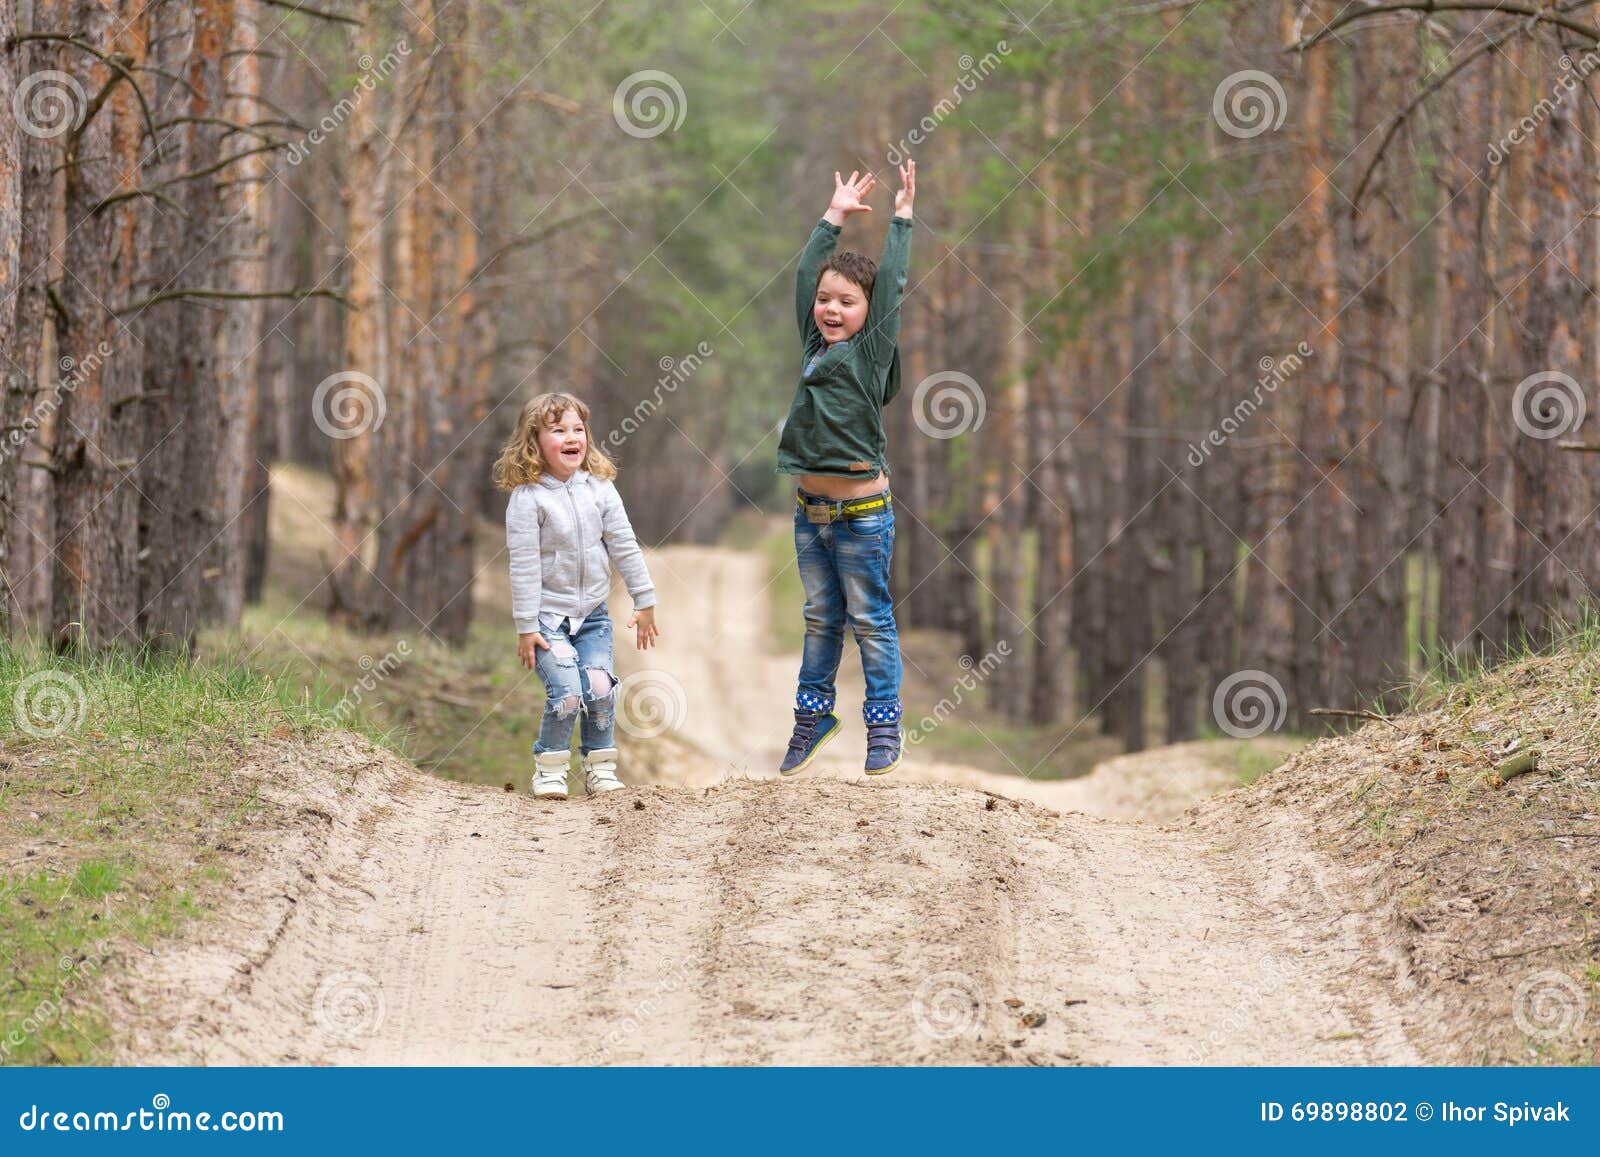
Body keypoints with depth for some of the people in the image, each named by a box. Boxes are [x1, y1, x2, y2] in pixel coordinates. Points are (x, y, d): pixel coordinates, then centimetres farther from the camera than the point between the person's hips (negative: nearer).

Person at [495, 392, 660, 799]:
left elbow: (624, 547, 5)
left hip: (593, 613, 4)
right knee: (567, 693, -16)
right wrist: (526, 627, -14)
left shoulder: (599, 488, 0)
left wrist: (645, 602, 6)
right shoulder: (528, 498, -14)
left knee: (600, 689, -7)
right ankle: (549, 770, 2)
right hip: (548, 616, -4)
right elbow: (524, 566, -14)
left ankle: (600, 768, 10)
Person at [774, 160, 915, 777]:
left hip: (862, 512, -5)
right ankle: (813, 713, 25)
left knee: (871, 621, 2)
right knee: (820, 619, 15)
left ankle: (883, 726, 9)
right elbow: (805, 274, 13)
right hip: (811, 511, 5)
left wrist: (902, 218, -3)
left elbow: (891, 285, -9)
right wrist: (834, 217, 15)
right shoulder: (814, 345, 9)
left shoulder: (872, 353, -5)